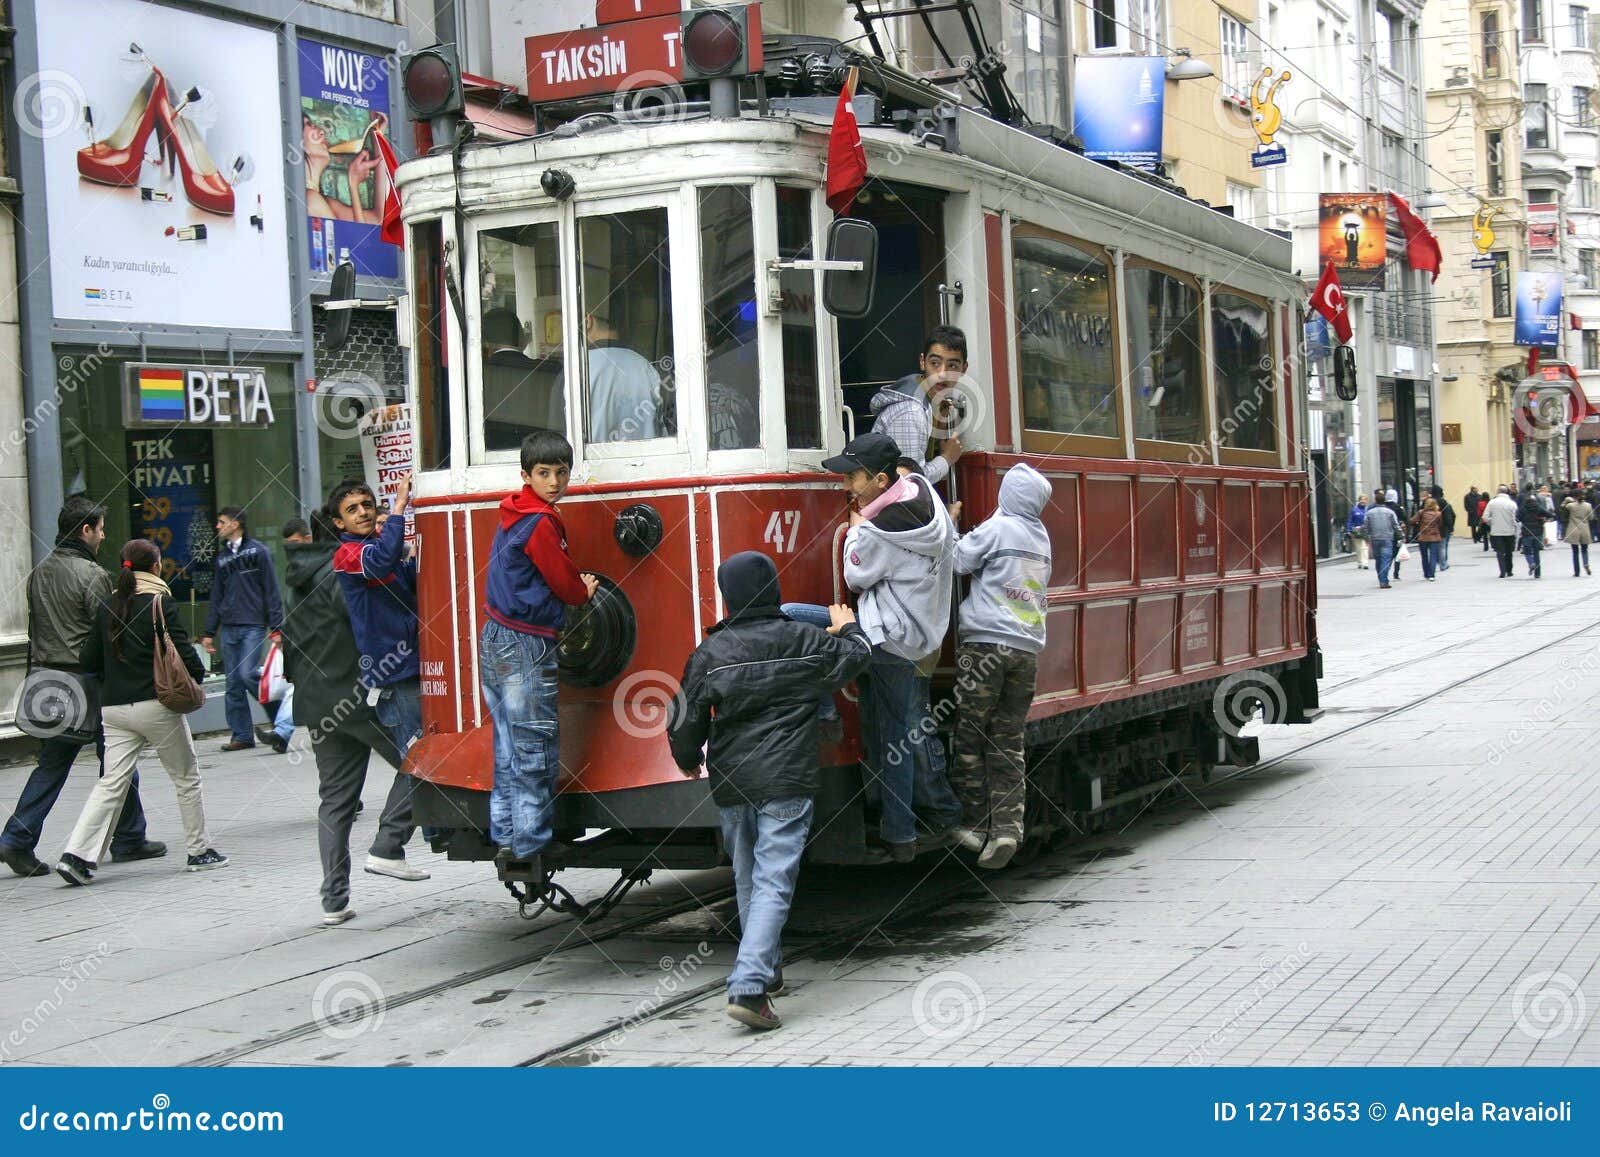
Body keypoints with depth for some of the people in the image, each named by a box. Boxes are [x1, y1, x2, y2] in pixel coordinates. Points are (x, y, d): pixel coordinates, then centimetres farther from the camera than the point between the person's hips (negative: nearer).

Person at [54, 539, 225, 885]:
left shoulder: (108, 606, 8)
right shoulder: (161, 603, -8)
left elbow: (89, 660, 9)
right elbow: (183, 653, -11)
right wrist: (198, 676, 9)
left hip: (114, 708, 5)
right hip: (157, 706, -5)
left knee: (111, 783, 3)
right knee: (187, 778, 11)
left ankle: (78, 854, -11)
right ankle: (200, 851, 18)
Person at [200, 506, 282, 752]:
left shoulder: (257, 551, -1)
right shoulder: (222, 557, 16)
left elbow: (271, 590, -3)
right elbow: (217, 596, 20)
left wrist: (276, 626, -10)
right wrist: (209, 632, 15)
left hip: (253, 626, -6)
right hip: (229, 628, 6)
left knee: (248, 674, -18)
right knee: (233, 685, 3)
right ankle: (242, 735, 9)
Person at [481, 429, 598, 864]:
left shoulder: (512, 515, 13)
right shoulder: (540, 522, -15)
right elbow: (563, 582, -9)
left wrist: (576, 585, 9)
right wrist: (586, 590, 10)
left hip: (495, 638, 10)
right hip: (527, 646, -10)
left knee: (510, 745, 14)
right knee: (537, 747, -3)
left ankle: (505, 836, 18)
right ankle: (530, 841, 1)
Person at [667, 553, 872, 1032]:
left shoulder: (710, 653, -1)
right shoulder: (803, 641, -2)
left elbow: (686, 723, 3)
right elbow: (855, 657, 16)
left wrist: (689, 761, 23)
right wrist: (848, 628, 38)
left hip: (730, 785, 3)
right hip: (785, 783, -3)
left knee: (748, 880, 20)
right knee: (773, 883, -7)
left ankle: (765, 970, 34)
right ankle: (748, 987, -20)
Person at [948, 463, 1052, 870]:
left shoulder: (998, 528, -4)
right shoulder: (1041, 537, 16)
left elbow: (958, 561, -3)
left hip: (986, 642, -6)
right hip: (1028, 649, 6)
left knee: (971, 734, 3)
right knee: (1009, 740, 5)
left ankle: (973, 823, 4)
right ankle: (1007, 827, -4)